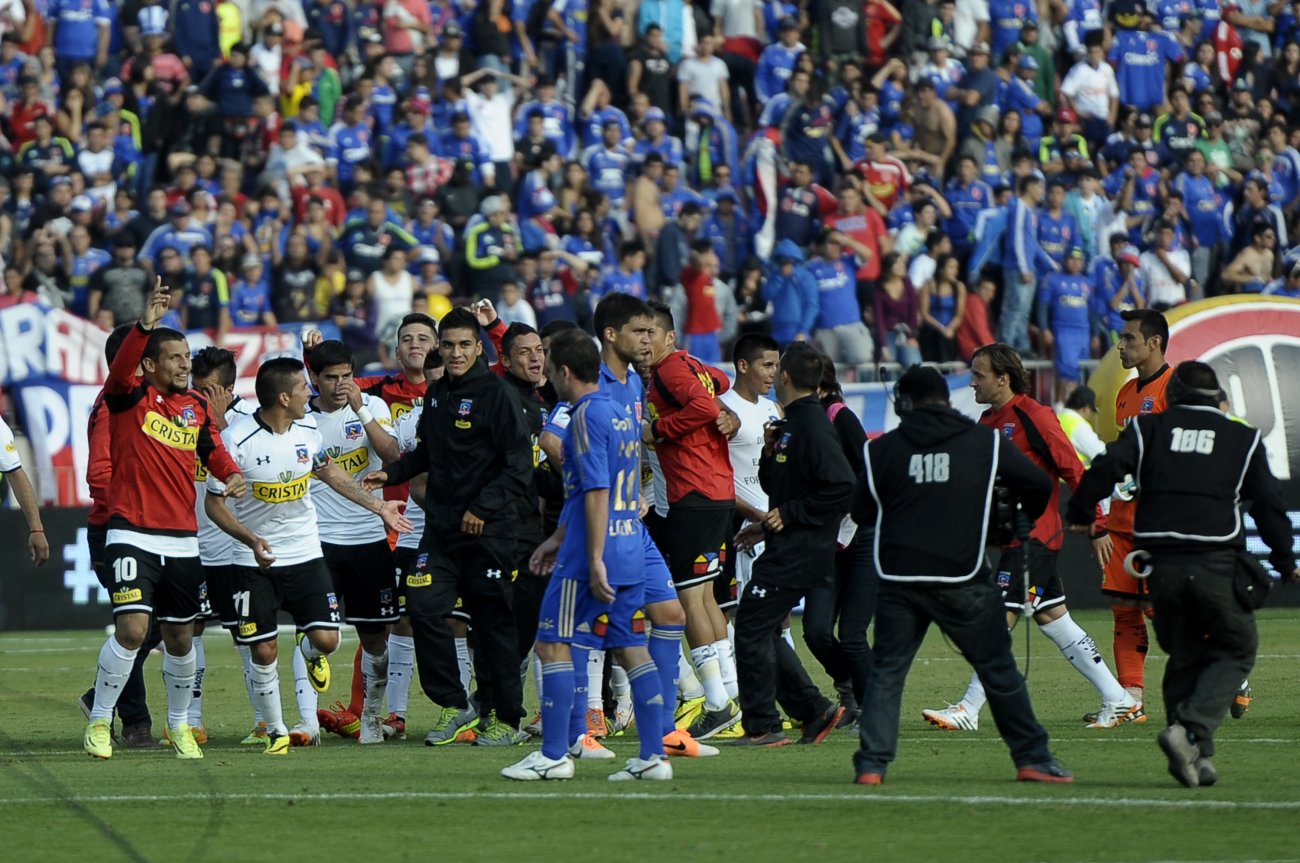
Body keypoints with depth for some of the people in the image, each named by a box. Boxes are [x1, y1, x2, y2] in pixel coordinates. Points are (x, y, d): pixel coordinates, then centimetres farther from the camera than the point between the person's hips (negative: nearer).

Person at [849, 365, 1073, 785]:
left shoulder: (882, 449, 3)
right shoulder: (986, 442, 3)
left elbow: (861, 512, 8)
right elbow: (1039, 485, 6)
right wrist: (1022, 519, 28)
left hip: (899, 579, 0)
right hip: (962, 580, 0)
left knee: (886, 672, 9)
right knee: (999, 670, 10)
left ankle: (871, 764, -2)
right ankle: (1033, 760, 13)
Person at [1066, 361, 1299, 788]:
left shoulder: (1148, 428, 12)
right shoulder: (1244, 438, 10)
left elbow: (1106, 468, -3)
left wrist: (1078, 515, 9)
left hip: (1163, 564, 2)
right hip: (1217, 565, -2)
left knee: (1184, 657, 15)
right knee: (1235, 651, 9)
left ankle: (1196, 755, 6)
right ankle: (1191, 729, -13)